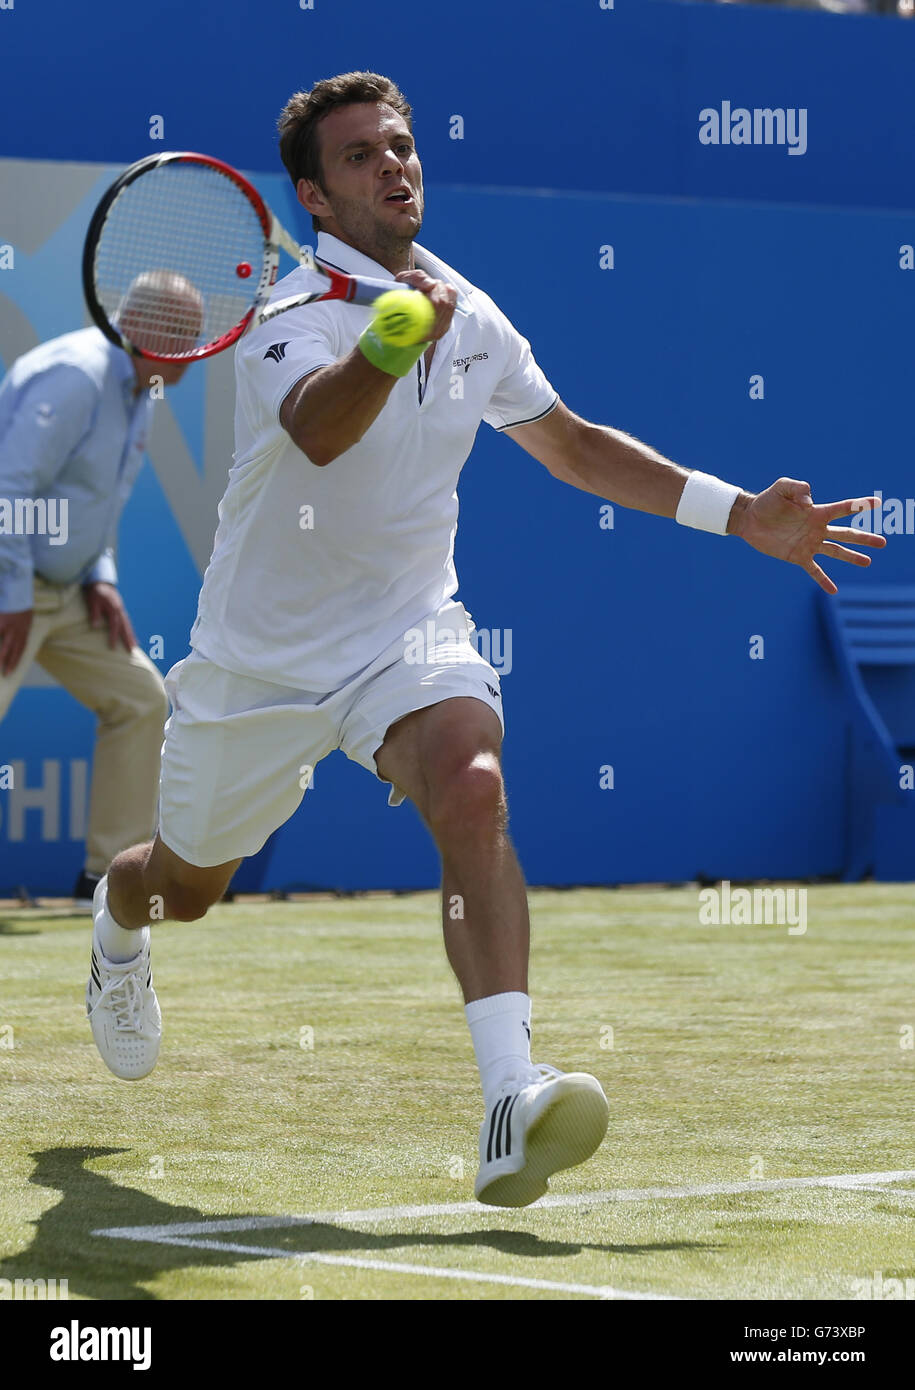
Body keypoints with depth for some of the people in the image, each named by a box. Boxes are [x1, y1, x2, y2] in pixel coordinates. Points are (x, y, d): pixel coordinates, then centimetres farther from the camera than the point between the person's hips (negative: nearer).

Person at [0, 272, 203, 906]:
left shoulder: (139, 394, 11)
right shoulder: (75, 377, -20)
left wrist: (100, 577, 7)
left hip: (62, 591, 10)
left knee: (141, 700, 9)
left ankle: (112, 872, 14)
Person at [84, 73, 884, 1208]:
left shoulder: (470, 317, 2)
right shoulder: (290, 312, -18)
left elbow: (575, 446, 17)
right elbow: (319, 430, -41)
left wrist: (741, 515, 11)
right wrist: (393, 340, -61)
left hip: (409, 632, 2)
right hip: (262, 652, -2)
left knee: (472, 791, -30)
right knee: (185, 887, 16)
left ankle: (511, 1102, -42)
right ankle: (118, 919, 58)